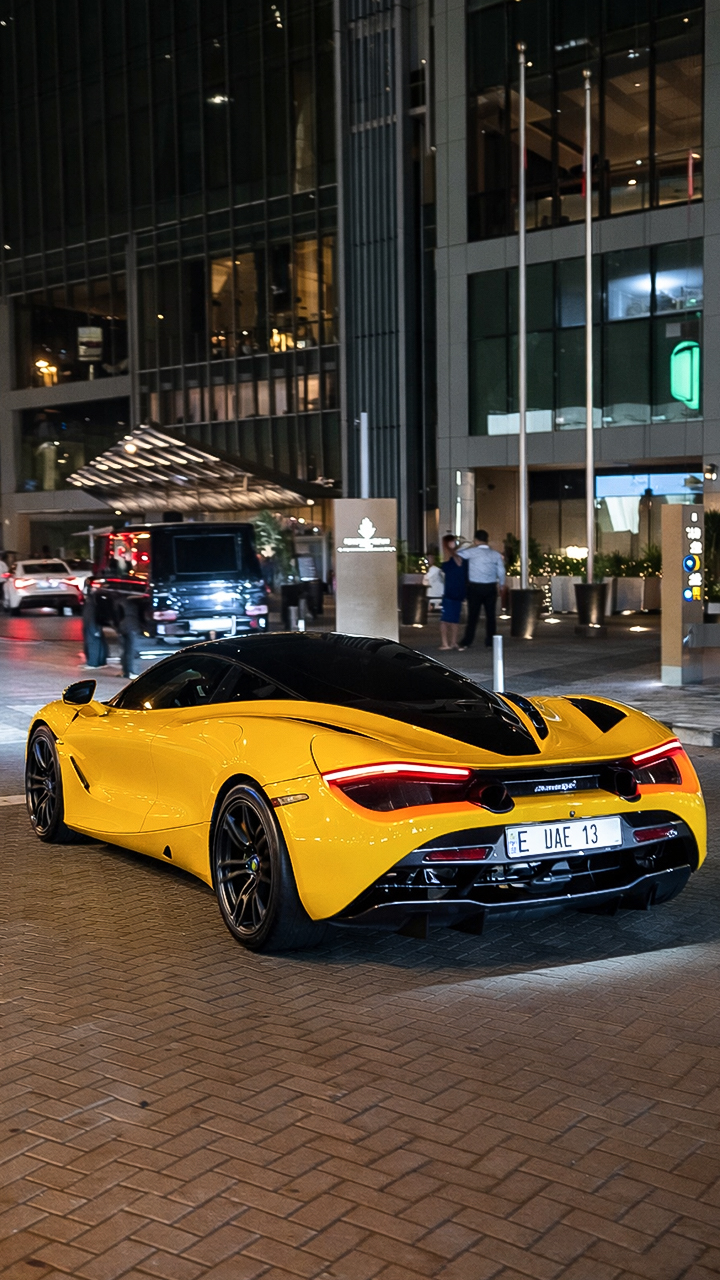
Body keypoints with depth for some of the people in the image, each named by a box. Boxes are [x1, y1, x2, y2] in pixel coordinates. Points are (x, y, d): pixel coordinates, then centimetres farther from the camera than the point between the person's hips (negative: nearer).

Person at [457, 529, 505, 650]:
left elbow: (457, 555, -3)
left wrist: (470, 546, 6)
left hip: (475, 587, -2)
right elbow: (501, 572, 5)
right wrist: (501, 583, 22)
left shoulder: (472, 552, -8)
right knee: (490, 615, 9)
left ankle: (467, 642, -1)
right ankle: (490, 642, 11)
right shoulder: (496, 554, 3)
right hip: (491, 587, 2)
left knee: (473, 615, 0)